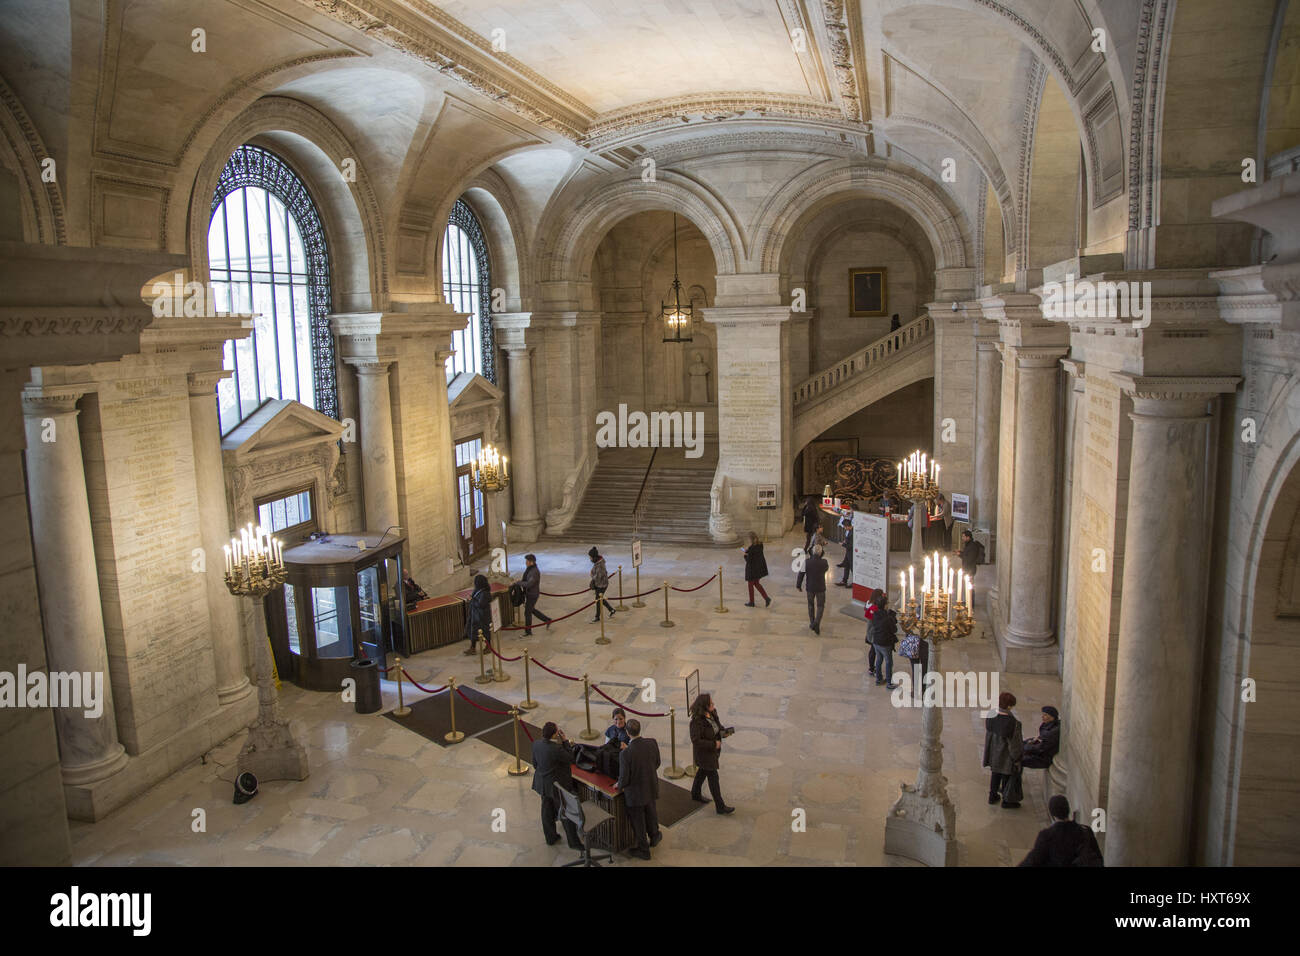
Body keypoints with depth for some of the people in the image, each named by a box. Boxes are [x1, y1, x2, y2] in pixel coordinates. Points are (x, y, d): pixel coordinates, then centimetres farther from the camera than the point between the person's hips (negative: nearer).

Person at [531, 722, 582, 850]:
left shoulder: (536, 744, -11)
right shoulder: (556, 749, -32)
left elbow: (535, 764, 3)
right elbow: (570, 759, -16)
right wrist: (565, 741, -15)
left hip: (543, 783, 7)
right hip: (558, 785, -7)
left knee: (547, 810, 22)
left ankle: (550, 838, 39)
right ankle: (573, 842, 22)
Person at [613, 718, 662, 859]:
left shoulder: (625, 754, -33)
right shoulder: (652, 743, -18)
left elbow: (624, 778, -24)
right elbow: (657, 763, -1)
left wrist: (619, 786, -1)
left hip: (635, 793, -5)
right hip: (651, 788, 5)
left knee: (638, 821, 18)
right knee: (650, 812, 31)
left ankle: (644, 850, 37)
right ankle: (654, 836, 55)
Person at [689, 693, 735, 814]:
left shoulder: (712, 713, -9)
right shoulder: (697, 721, -33)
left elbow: (717, 726, 10)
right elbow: (696, 741, -31)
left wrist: (724, 731, -10)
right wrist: (713, 744, -27)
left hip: (713, 750, 8)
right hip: (704, 753, -8)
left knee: (702, 771, 26)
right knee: (713, 777, 3)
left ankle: (695, 794, 48)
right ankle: (720, 807, 16)